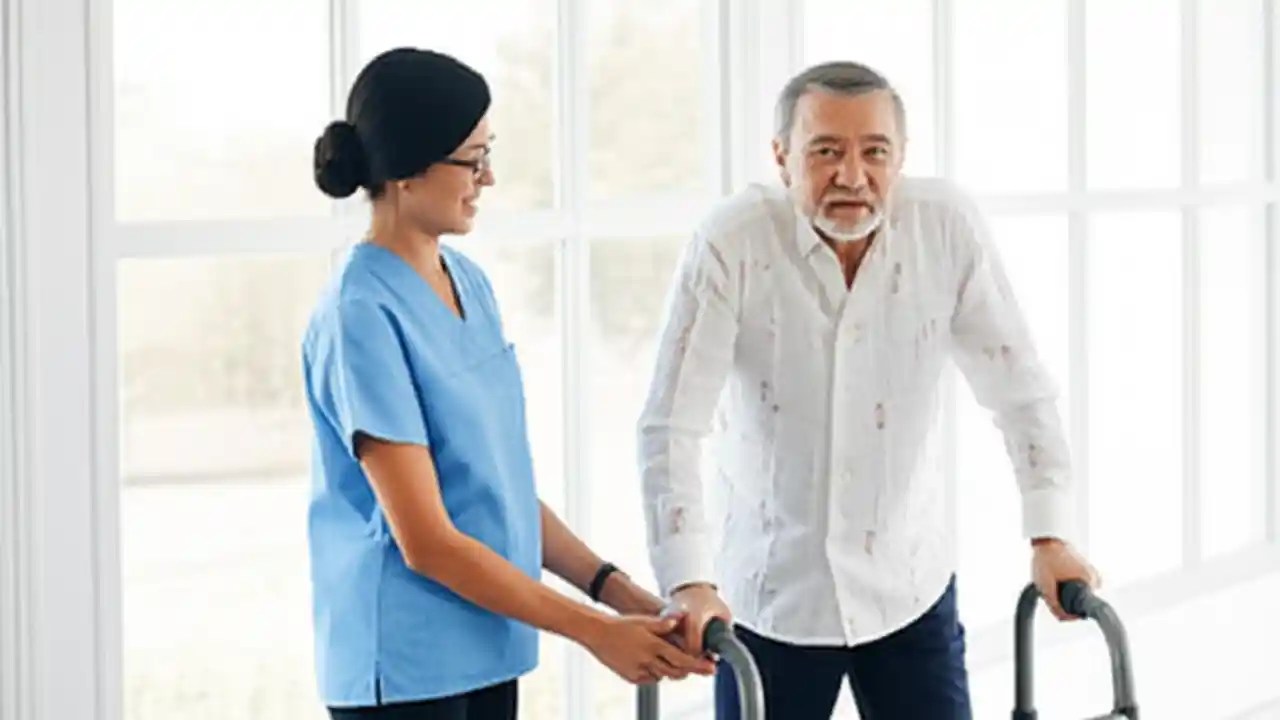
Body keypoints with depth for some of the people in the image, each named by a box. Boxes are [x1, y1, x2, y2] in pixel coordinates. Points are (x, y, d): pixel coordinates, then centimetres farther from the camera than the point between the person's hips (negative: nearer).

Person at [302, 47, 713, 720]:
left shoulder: (469, 281, 9)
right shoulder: (363, 316, -17)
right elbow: (426, 542, -18)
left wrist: (615, 588, 3)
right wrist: (595, 632, -15)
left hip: (485, 654, 8)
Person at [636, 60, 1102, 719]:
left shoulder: (948, 227, -10)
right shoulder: (733, 243, -16)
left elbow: (1020, 392, -1)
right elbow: (672, 426, -16)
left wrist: (1049, 535, -6)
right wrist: (690, 584, -25)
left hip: (909, 587, 2)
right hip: (769, 595, -1)